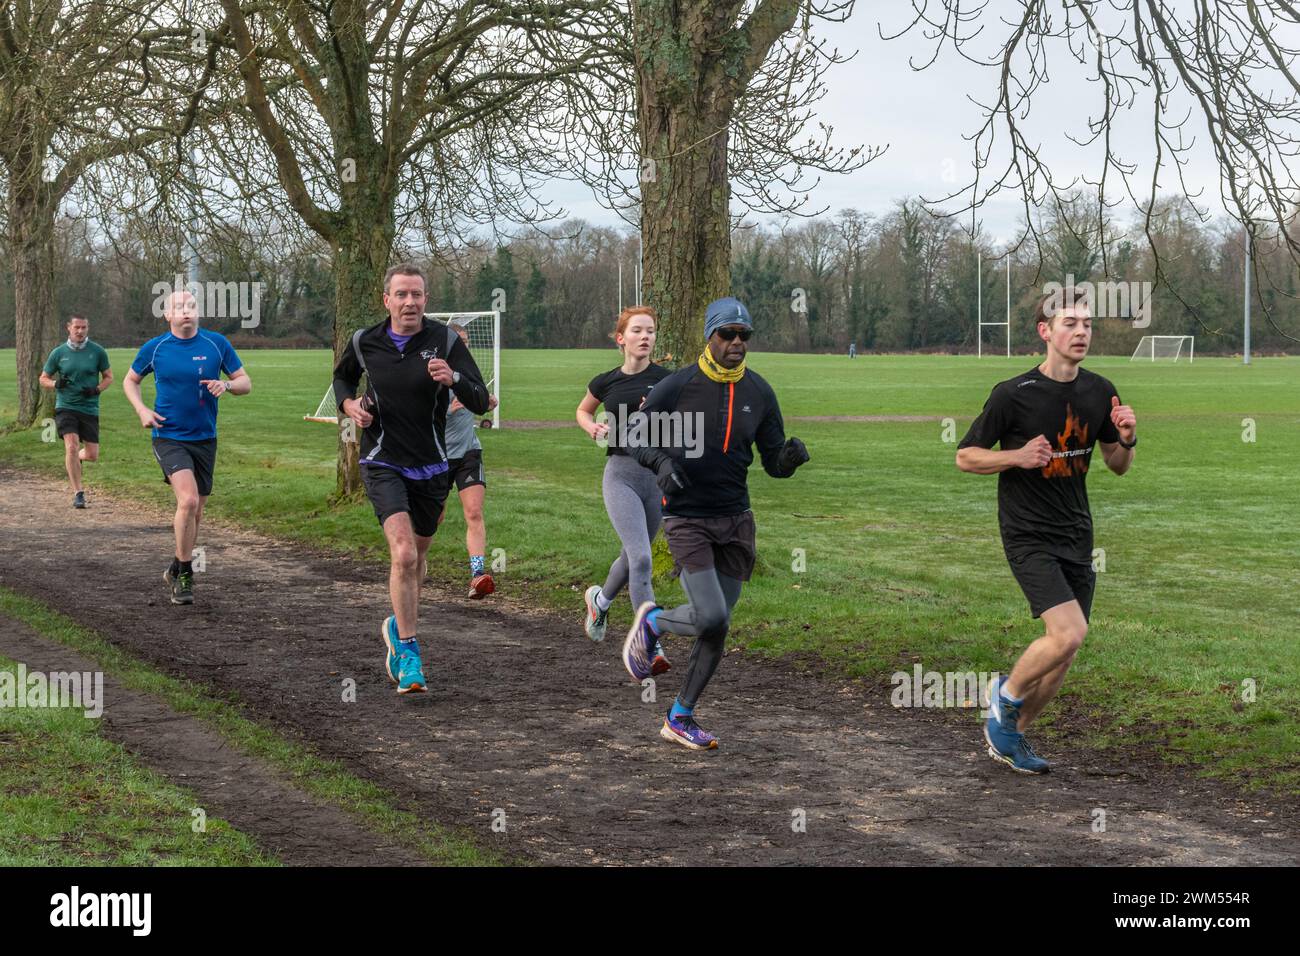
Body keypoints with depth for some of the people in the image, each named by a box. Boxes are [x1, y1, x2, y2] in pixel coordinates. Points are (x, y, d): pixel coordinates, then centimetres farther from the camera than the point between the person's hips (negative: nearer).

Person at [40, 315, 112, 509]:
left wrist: (97, 389, -11)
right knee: (71, 446, -19)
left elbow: (108, 376, 9)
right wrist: (56, 384, -12)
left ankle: (77, 458, 40)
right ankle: (78, 493, -11)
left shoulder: (97, 352, -1)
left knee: (92, 455, 3)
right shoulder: (59, 353, 1)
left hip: (89, 408, 1)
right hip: (65, 407, -1)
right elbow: (43, 378, 10)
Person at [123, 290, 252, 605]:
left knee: (195, 511, 12)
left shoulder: (217, 344, 0)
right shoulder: (154, 348, -2)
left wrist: (226, 384, -17)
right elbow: (130, 381, 14)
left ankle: (177, 569, 34)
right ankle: (183, 575, -9)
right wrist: (142, 411, -3)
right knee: (188, 500, -22)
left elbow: (245, 383, 6)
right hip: (168, 437, -3)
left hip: (204, 438, 3)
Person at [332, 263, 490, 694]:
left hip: (431, 466, 2)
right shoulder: (364, 342, -4)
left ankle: (398, 627, 43)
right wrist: (349, 405, -2)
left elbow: (480, 402, -14)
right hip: (383, 464, -2)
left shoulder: (445, 340, -8)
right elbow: (343, 376, 19)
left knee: (417, 553, 17)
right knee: (403, 553, -21)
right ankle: (409, 650, -14)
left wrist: (453, 379, -34)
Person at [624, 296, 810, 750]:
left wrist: (789, 457, -17)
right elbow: (635, 437, -1)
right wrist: (660, 460, -22)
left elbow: (773, 464, 7)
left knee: (717, 628, 5)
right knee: (709, 618, -17)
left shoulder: (759, 393, 3)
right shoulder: (678, 386, -9)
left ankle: (680, 718, 20)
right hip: (687, 519, -4)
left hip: (736, 520, 5)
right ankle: (651, 622, 16)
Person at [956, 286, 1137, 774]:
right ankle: (1007, 694, 6)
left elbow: (1117, 464, 16)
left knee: (1063, 651, 7)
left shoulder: (1100, 392, 4)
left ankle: (1010, 733, 25)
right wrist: (1018, 456, -19)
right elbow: (965, 457, -4)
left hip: (1077, 536, 6)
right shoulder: (1013, 394, -11)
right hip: (1028, 535, -6)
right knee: (1068, 633, -21)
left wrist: (1126, 439, -6)